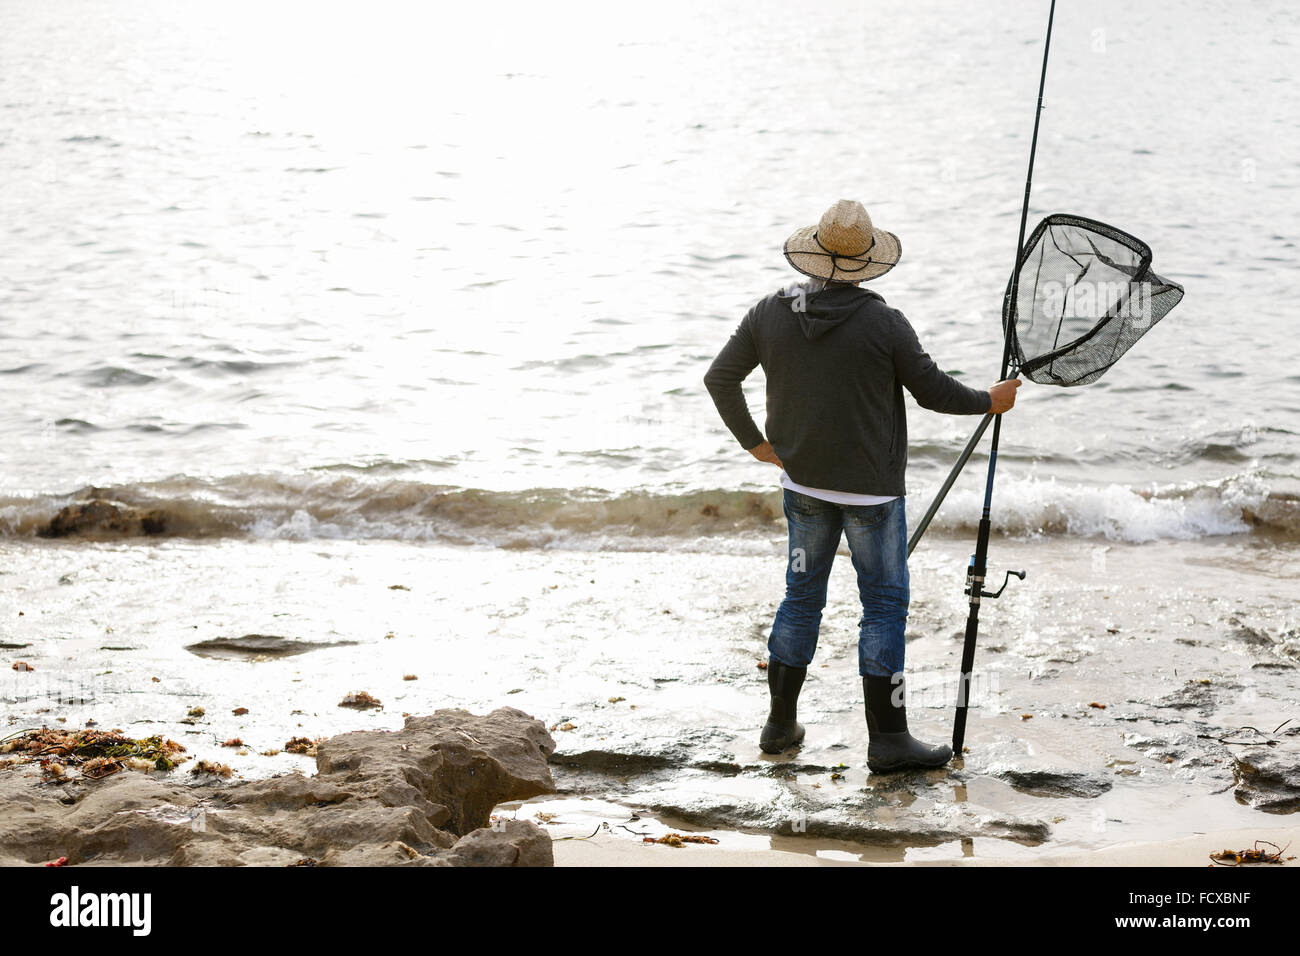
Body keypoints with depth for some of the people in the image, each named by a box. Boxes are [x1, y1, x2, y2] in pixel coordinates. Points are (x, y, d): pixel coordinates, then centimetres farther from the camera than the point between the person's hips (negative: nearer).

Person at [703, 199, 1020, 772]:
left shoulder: (769, 314, -2)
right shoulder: (883, 324, -16)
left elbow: (719, 378, 5)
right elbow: (933, 391, -8)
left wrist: (753, 442, 14)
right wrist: (990, 401, 10)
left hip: (803, 482, 5)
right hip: (870, 488, -5)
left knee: (802, 596, 17)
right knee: (884, 605, 1)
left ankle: (780, 723, 24)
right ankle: (888, 741, 1)